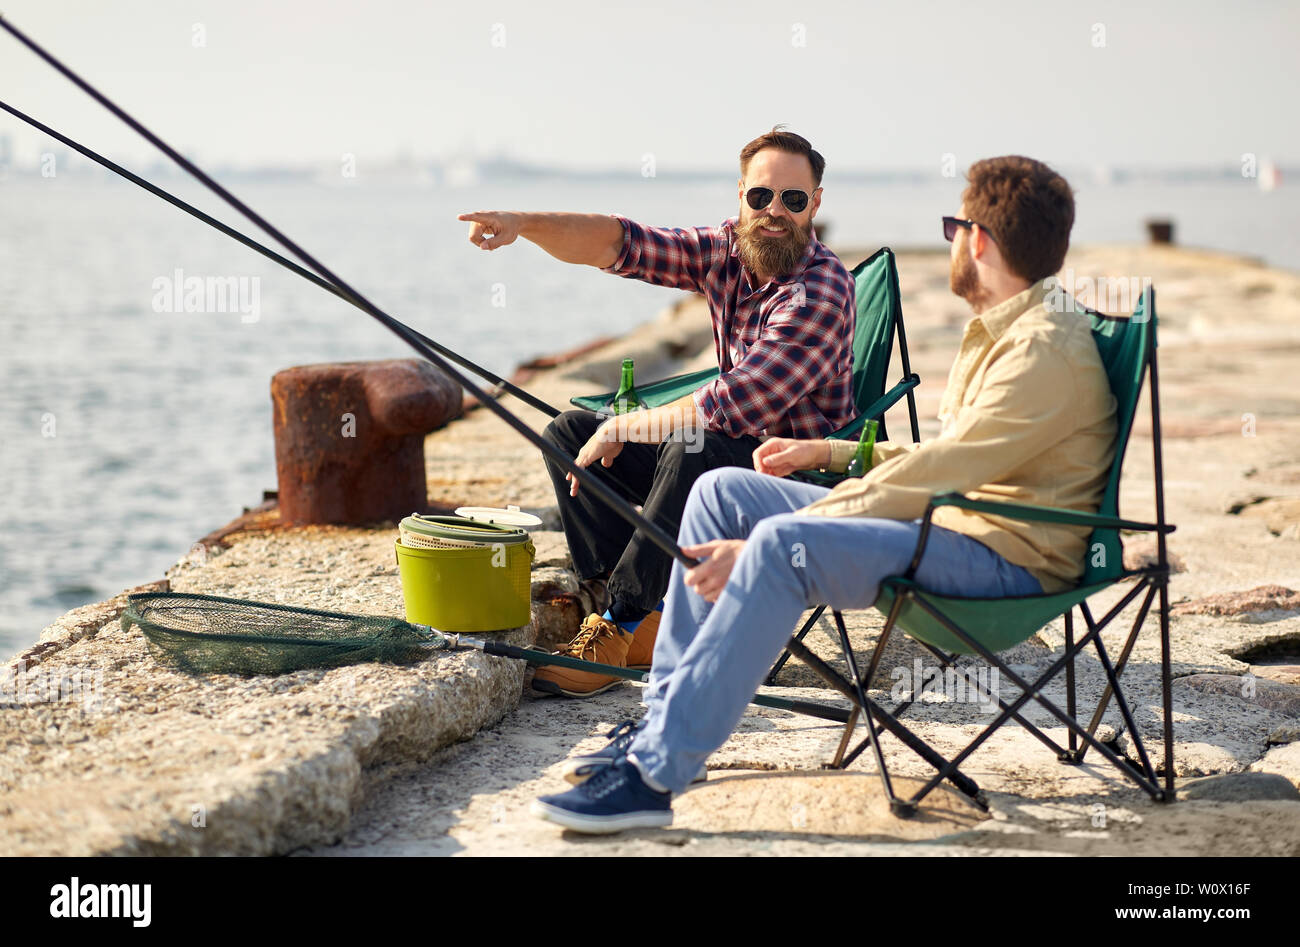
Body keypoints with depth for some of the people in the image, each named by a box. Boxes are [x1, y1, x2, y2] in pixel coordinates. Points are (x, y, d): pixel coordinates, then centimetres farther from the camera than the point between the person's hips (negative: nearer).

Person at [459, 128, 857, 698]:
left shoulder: (821, 291, -24)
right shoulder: (727, 250, -1)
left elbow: (733, 407, -31)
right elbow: (618, 244, -8)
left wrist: (622, 429, -21)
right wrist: (522, 223, -25)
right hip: (729, 444, 9)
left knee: (694, 447, -38)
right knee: (569, 433, 1)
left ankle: (619, 626, -24)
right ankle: (649, 620, -9)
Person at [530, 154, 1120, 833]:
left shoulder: (1046, 351, -17)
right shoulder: (999, 328, 18)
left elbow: (929, 480, -23)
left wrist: (760, 547, -23)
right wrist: (827, 452, 20)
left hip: (1004, 555, -10)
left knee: (783, 546, -33)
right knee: (721, 491, 3)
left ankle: (653, 777, -33)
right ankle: (664, 720, 0)